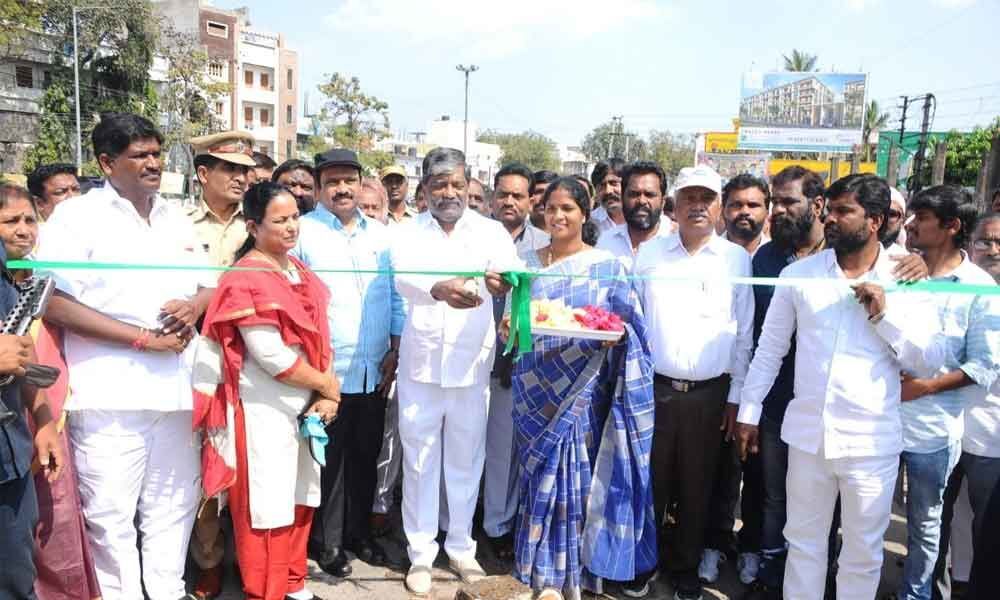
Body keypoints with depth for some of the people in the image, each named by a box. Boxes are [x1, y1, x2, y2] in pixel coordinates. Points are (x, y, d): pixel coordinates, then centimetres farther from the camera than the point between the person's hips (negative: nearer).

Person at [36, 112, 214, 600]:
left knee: (174, 507, 16)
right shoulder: (77, 215, -4)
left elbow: (210, 283, 17)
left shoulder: (175, 217, 14)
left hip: (173, 389, 6)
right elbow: (54, 303, -12)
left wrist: (192, 308, -7)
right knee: (111, 517, 4)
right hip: (109, 395, -5)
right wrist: (144, 338, -15)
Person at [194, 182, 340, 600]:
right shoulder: (247, 280, -15)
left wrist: (326, 395, -4)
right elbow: (272, 357, -21)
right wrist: (326, 386, -9)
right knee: (266, 507, 3)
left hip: (303, 406, 8)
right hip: (264, 409, -8)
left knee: (299, 499, 17)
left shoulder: (297, 270, 9)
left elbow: (318, 334, 9)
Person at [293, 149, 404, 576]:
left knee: (366, 455, 15)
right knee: (330, 459, 7)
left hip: (375, 370, 4)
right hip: (326, 371, -4)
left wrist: (395, 350, 4)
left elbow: (396, 296, 11)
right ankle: (327, 541, 23)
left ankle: (359, 531, 31)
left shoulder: (381, 234, 9)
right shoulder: (303, 232, -4)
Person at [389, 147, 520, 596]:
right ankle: (420, 552, 27)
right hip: (420, 365, 0)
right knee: (419, 461, 10)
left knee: (465, 462, 13)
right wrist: (440, 288, -44)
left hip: (471, 366, 1)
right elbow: (404, 277, -22)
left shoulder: (490, 231, 0)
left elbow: (511, 269, -17)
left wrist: (503, 280, -42)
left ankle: (461, 547, 32)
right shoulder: (408, 234, -2)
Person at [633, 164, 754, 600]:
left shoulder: (736, 258, 1)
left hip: (710, 393, 0)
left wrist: (736, 396, 3)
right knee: (650, 482, 9)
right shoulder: (649, 252, 2)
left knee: (696, 488, 13)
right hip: (655, 387, 0)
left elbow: (744, 333, 4)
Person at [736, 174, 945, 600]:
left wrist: (886, 315, -15)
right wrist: (748, 411, 5)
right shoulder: (798, 274, 0)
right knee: (803, 542, 16)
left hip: (872, 441, -1)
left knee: (863, 552, 14)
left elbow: (930, 362, -3)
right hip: (807, 433, 1)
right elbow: (769, 349, 5)